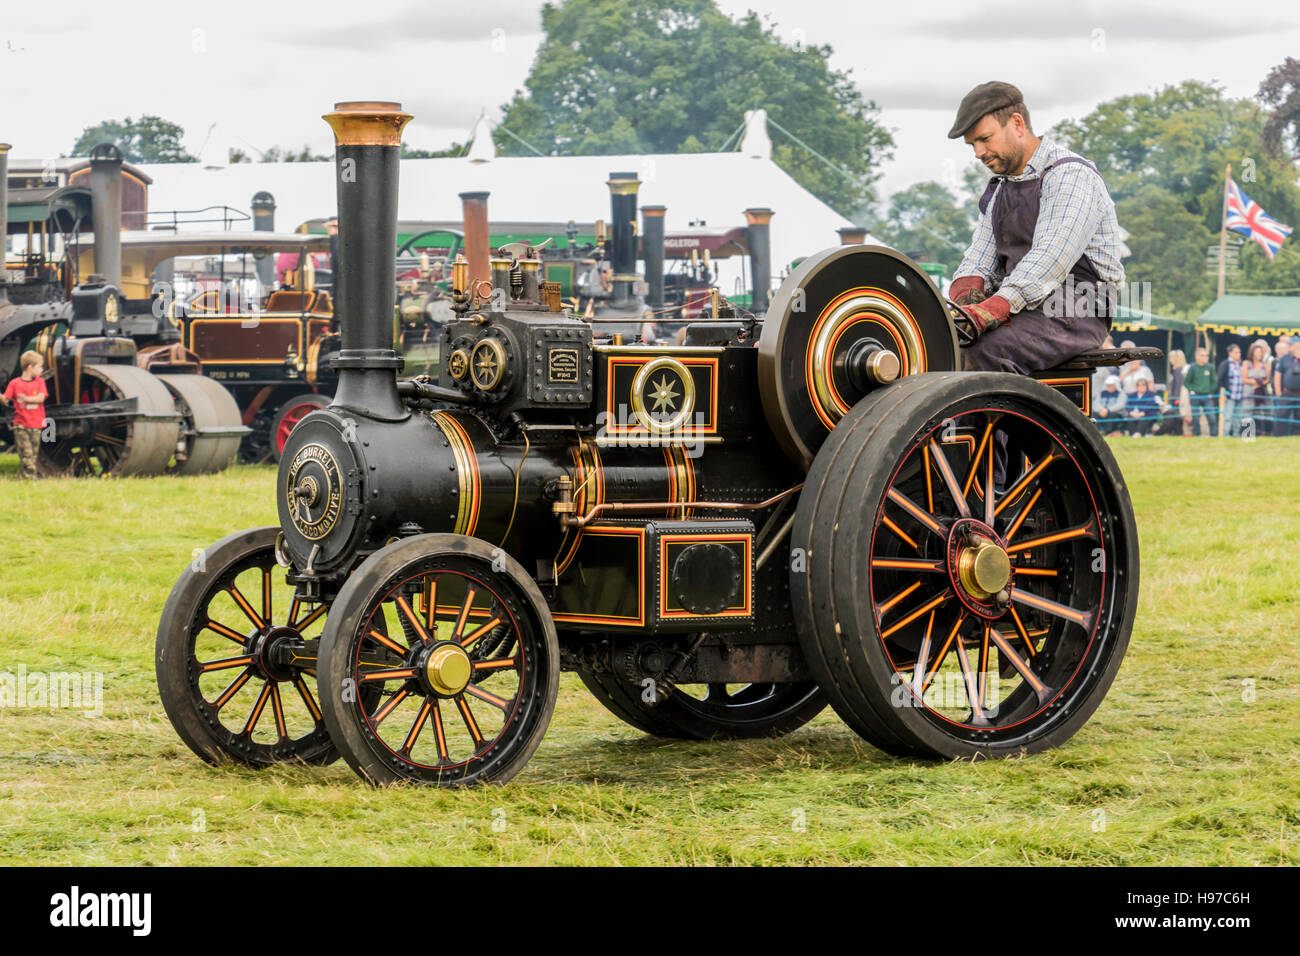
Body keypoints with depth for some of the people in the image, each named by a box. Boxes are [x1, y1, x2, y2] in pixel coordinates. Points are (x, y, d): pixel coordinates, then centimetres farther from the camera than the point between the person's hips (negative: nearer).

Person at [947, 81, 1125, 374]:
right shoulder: (999, 189, 21)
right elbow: (979, 259, 15)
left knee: (987, 349, -34)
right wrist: (966, 293, -11)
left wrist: (990, 310, -35)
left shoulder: (1071, 175, -9)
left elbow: (1051, 257, -23)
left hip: (1075, 311, -8)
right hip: (1018, 305, 8)